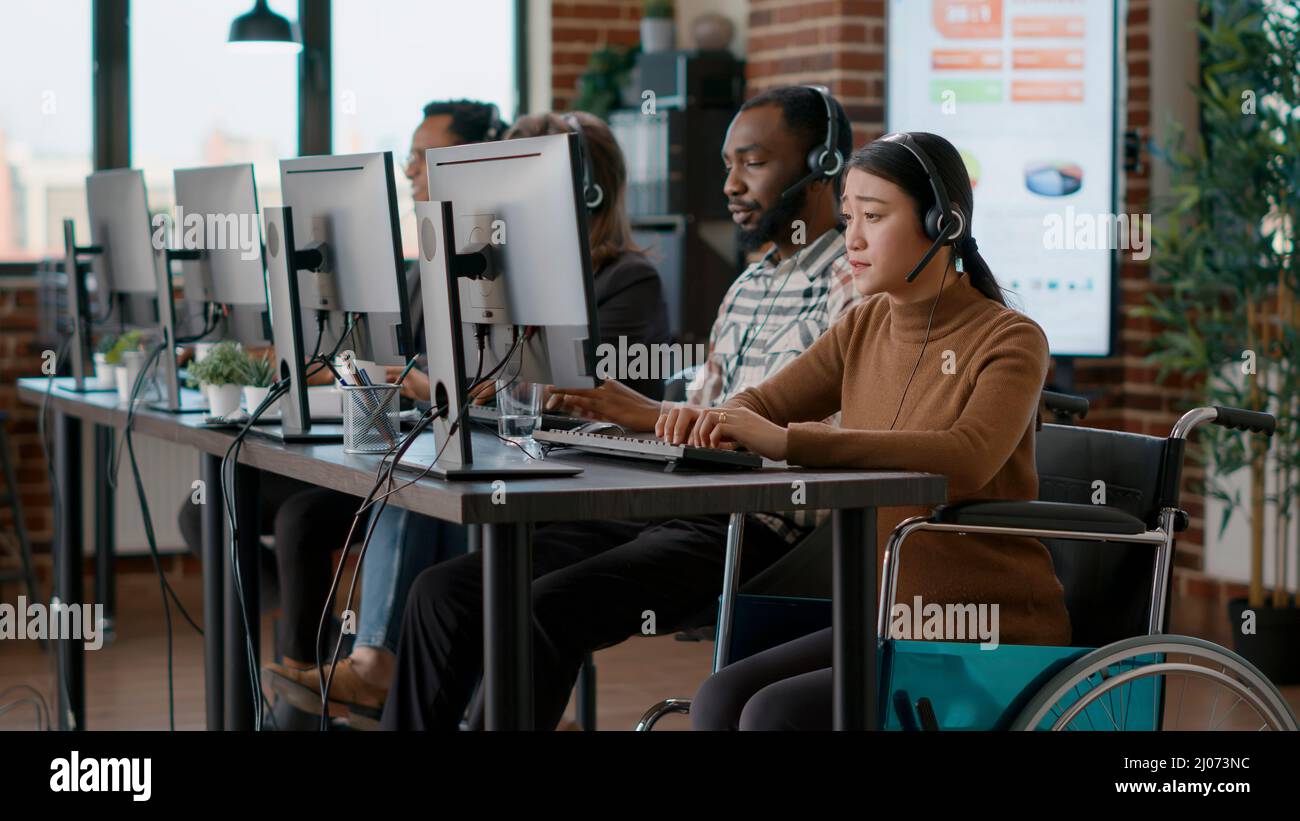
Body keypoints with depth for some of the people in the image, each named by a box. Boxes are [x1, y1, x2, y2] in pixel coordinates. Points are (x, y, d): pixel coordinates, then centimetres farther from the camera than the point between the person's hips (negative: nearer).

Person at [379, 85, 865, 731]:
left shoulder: (852, 284, -6)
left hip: (755, 528, -9)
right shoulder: (747, 288, 25)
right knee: (444, 591, -4)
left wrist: (652, 417, -19)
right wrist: (607, 408, 5)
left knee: (543, 608, -29)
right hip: (671, 508, 9)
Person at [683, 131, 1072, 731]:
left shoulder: (1009, 340, -13)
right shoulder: (865, 327, 9)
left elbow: (967, 458, -32)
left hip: (993, 637, -7)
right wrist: (709, 421, -17)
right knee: (719, 699, -17)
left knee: (776, 714, -24)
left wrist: (787, 441, -39)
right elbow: (760, 407, 10)